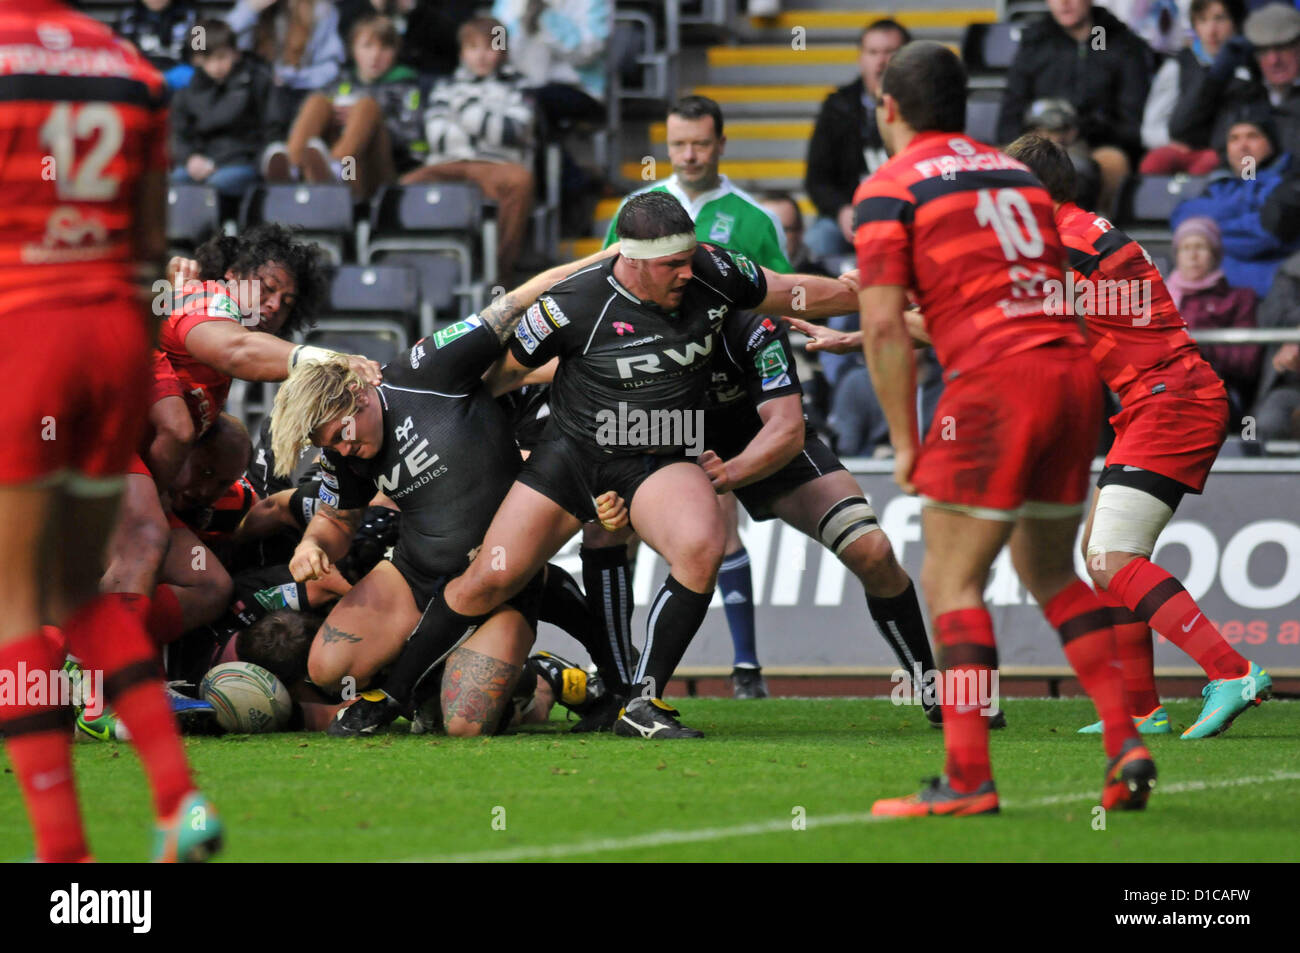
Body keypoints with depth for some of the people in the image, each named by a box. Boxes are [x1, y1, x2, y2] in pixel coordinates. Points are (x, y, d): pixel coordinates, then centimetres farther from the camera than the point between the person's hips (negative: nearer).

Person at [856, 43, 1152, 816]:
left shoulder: (891, 187, 1)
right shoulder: (1016, 173, 21)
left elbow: (885, 324, -7)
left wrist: (906, 442, -2)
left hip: (995, 379, -7)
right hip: (1074, 368, 7)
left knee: (951, 579, -1)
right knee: (1050, 570, 19)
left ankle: (969, 778, -8)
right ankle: (1125, 742, 9)